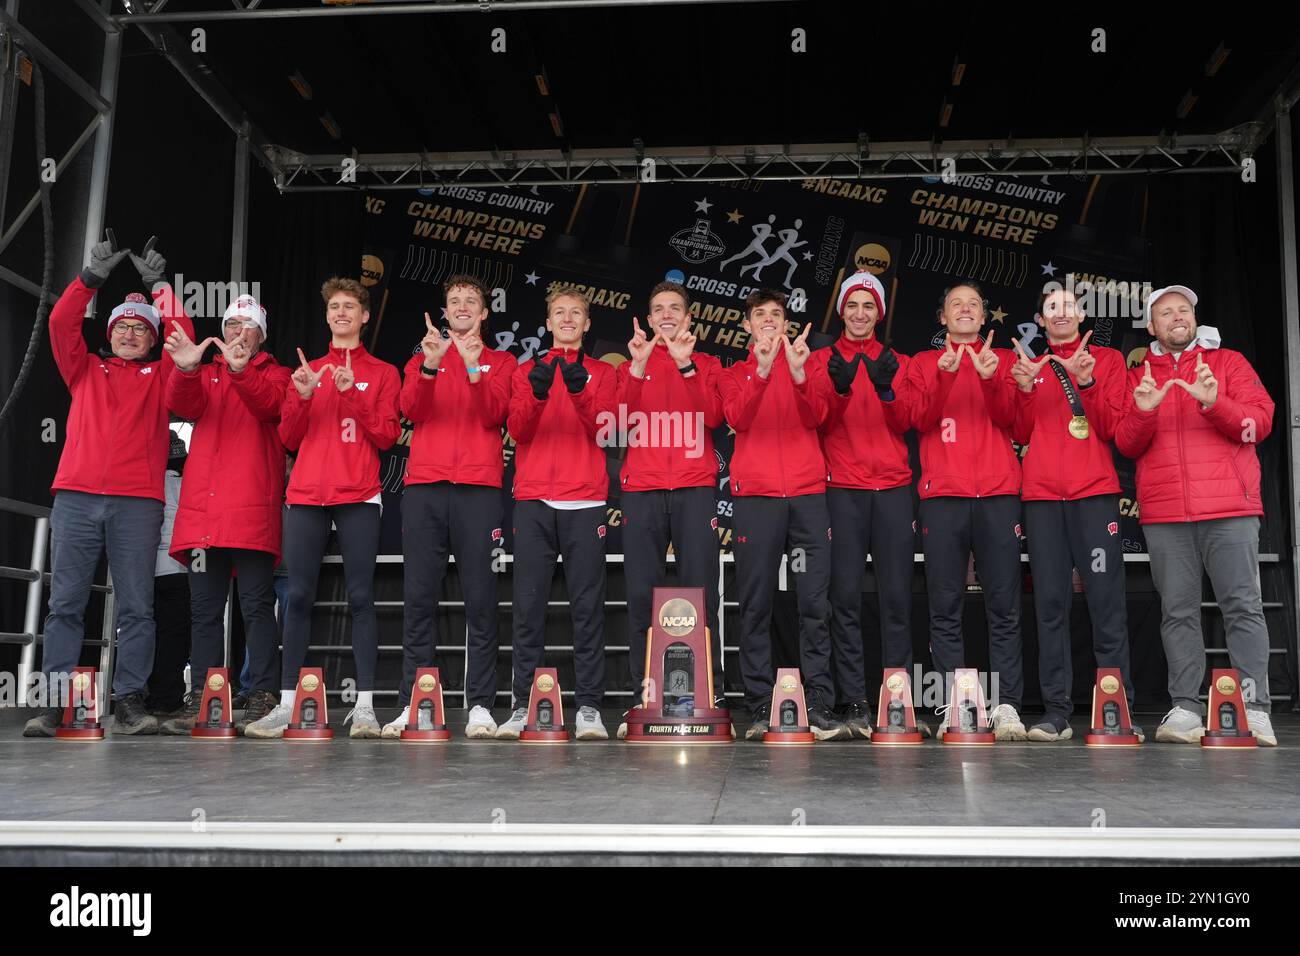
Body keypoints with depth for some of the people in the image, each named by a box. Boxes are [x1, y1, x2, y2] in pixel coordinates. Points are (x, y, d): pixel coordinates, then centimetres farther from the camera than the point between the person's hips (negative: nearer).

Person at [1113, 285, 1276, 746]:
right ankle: (1185, 708, 2)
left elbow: (1260, 422, 1)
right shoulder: (1138, 376, 16)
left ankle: (1253, 710, -5)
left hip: (1229, 508, -1)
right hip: (1164, 513, 1)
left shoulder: (1228, 362, 13)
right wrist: (1142, 411, -13)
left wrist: (1213, 402, -16)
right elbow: (1126, 446, 7)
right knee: (1178, 612, 0)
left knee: (1242, 606, -6)